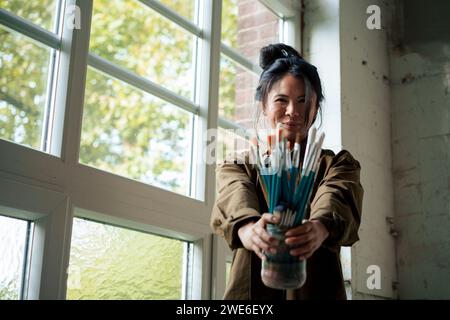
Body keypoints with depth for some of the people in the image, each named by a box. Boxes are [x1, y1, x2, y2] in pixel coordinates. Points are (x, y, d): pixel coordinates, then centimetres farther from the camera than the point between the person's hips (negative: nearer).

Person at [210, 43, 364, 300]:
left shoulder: (338, 165, 11)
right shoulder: (236, 168, 13)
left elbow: (336, 201, -10)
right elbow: (235, 202, -9)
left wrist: (319, 228, -31)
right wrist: (249, 228, -30)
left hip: (316, 290, -1)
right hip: (249, 291, 1)